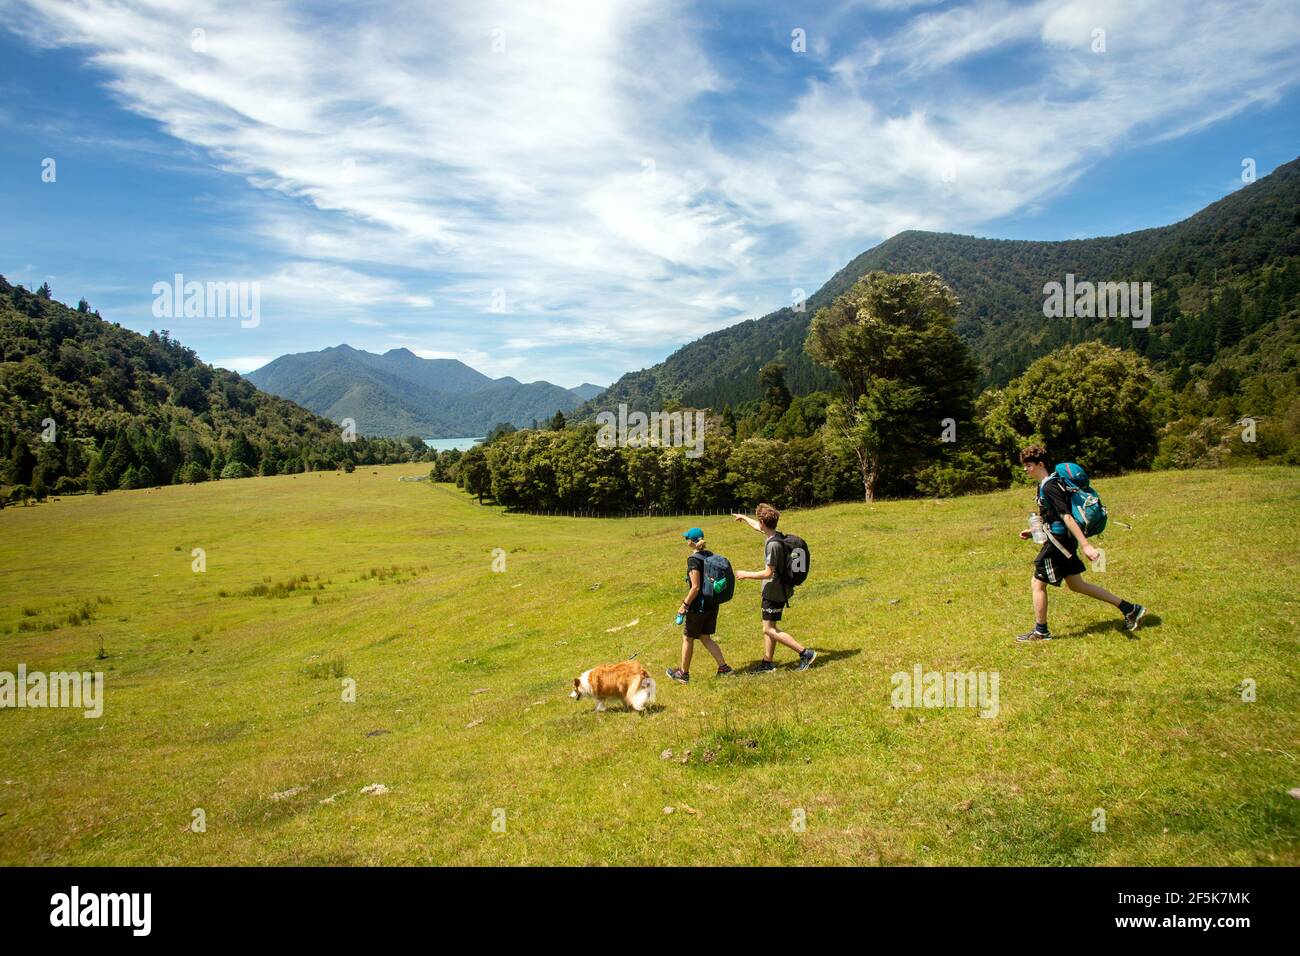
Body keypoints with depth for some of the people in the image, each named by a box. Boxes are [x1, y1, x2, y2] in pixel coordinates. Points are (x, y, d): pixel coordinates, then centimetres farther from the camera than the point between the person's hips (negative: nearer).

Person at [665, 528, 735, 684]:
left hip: (698, 606, -7)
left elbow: (695, 587, -21)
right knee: (705, 637, 19)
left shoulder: (693, 560, -18)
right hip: (712, 605, 7)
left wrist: (684, 605, -12)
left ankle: (683, 673, 22)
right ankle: (724, 667, 14)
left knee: (688, 638, 10)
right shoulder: (710, 555, 4)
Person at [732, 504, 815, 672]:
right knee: (769, 628, 15)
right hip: (776, 591, 10)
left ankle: (805, 652, -8)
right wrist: (744, 518, 43)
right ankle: (767, 663, 22)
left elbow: (768, 573, -24)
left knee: (770, 630, -6)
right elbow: (758, 527, 28)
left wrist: (746, 575, -12)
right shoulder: (775, 536, 6)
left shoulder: (773, 544, -23)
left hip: (773, 592, -10)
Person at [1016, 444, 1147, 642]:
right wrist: (1033, 532, 20)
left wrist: (1086, 545, -32)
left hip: (1058, 542, -10)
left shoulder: (1049, 486, -19)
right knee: (1076, 584, 17)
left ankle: (1041, 631, 13)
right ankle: (1130, 609, 22)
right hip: (1063, 540, 10)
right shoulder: (1045, 485, 12)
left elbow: (1066, 516, -28)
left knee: (1038, 583, 1)